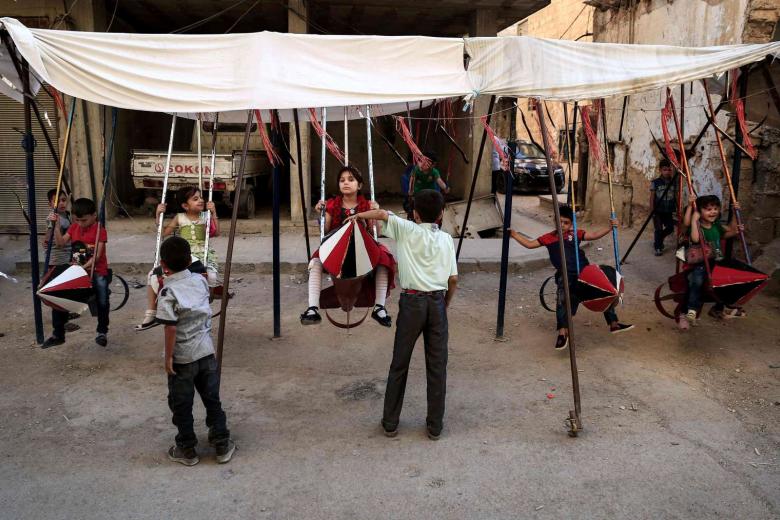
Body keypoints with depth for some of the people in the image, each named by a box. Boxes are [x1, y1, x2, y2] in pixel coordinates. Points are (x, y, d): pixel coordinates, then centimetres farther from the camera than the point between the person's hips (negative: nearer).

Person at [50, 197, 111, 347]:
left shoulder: (100, 230, -14)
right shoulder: (74, 228, 5)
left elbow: (97, 255, -18)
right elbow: (60, 242, 0)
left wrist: (84, 267, -27)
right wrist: (57, 224, -8)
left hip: (97, 272, -5)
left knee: (102, 302, -1)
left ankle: (102, 332, 16)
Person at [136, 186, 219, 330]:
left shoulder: (205, 216, 6)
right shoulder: (180, 218, 10)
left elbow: (216, 232, -4)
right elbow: (163, 232, 13)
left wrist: (214, 213, -9)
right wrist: (158, 215, 4)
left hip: (201, 256, -3)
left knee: (211, 276, -37)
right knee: (154, 275, -6)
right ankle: (151, 314, 4)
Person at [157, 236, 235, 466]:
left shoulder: (168, 292, -17)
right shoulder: (200, 281, -1)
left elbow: (171, 328, -20)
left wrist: (169, 357, -11)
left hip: (182, 358, -5)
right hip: (206, 351, 5)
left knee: (181, 405, 12)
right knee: (212, 399, 14)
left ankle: (186, 451, 24)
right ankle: (222, 446, 21)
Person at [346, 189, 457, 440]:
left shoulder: (408, 231, -1)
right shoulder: (446, 239, 7)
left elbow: (381, 214, 5)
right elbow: (453, 280, 5)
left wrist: (358, 215, 24)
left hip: (412, 301, -2)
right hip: (438, 302, 2)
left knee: (399, 364, 10)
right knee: (437, 366, 10)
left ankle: (390, 423, 19)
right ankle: (435, 425, 18)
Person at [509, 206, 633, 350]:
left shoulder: (576, 234, 14)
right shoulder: (549, 237, 12)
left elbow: (595, 235, 8)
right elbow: (530, 244, 17)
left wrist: (610, 227, -5)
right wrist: (514, 234, 11)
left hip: (584, 271, 3)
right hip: (565, 275, -3)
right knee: (562, 299, -25)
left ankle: (614, 324, 19)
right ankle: (562, 333, -22)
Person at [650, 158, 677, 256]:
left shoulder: (673, 182, 5)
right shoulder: (655, 182, -5)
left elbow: (676, 197, 8)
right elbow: (652, 197, -4)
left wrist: (677, 209, 5)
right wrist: (652, 211, -8)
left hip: (669, 211, 4)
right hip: (658, 211, -4)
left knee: (670, 228, 7)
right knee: (659, 229, -2)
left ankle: (658, 240, 33)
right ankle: (658, 248, 14)